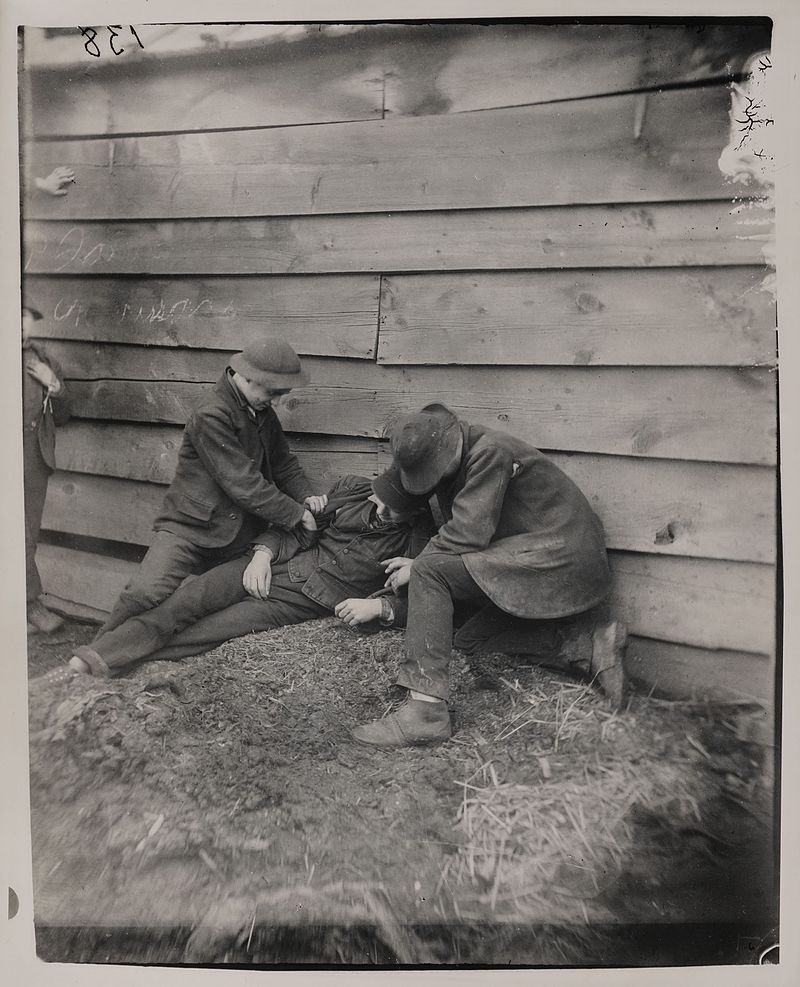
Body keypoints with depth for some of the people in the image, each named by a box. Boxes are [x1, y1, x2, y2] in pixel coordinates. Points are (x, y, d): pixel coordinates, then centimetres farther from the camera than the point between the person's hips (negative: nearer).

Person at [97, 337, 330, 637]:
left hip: (238, 539, 8)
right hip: (190, 530, -7)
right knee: (146, 593, -25)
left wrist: (305, 496, -1)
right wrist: (295, 514, -15)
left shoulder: (263, 413, 9)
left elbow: (284, 463, 18)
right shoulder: (211, 417, -18)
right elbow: (243, 485, -21)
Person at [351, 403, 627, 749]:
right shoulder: (449, 462, 10)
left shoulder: (490, 451, -18)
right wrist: (420, 563, 0)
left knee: (430, 571, -21)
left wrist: (417, 568, -9)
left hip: (562, 555, -11)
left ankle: (425, 709, -25)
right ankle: (585, 639, 3)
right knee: (469, 638, 13)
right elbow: (456, 533, 16)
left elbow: (469, 533, -23)